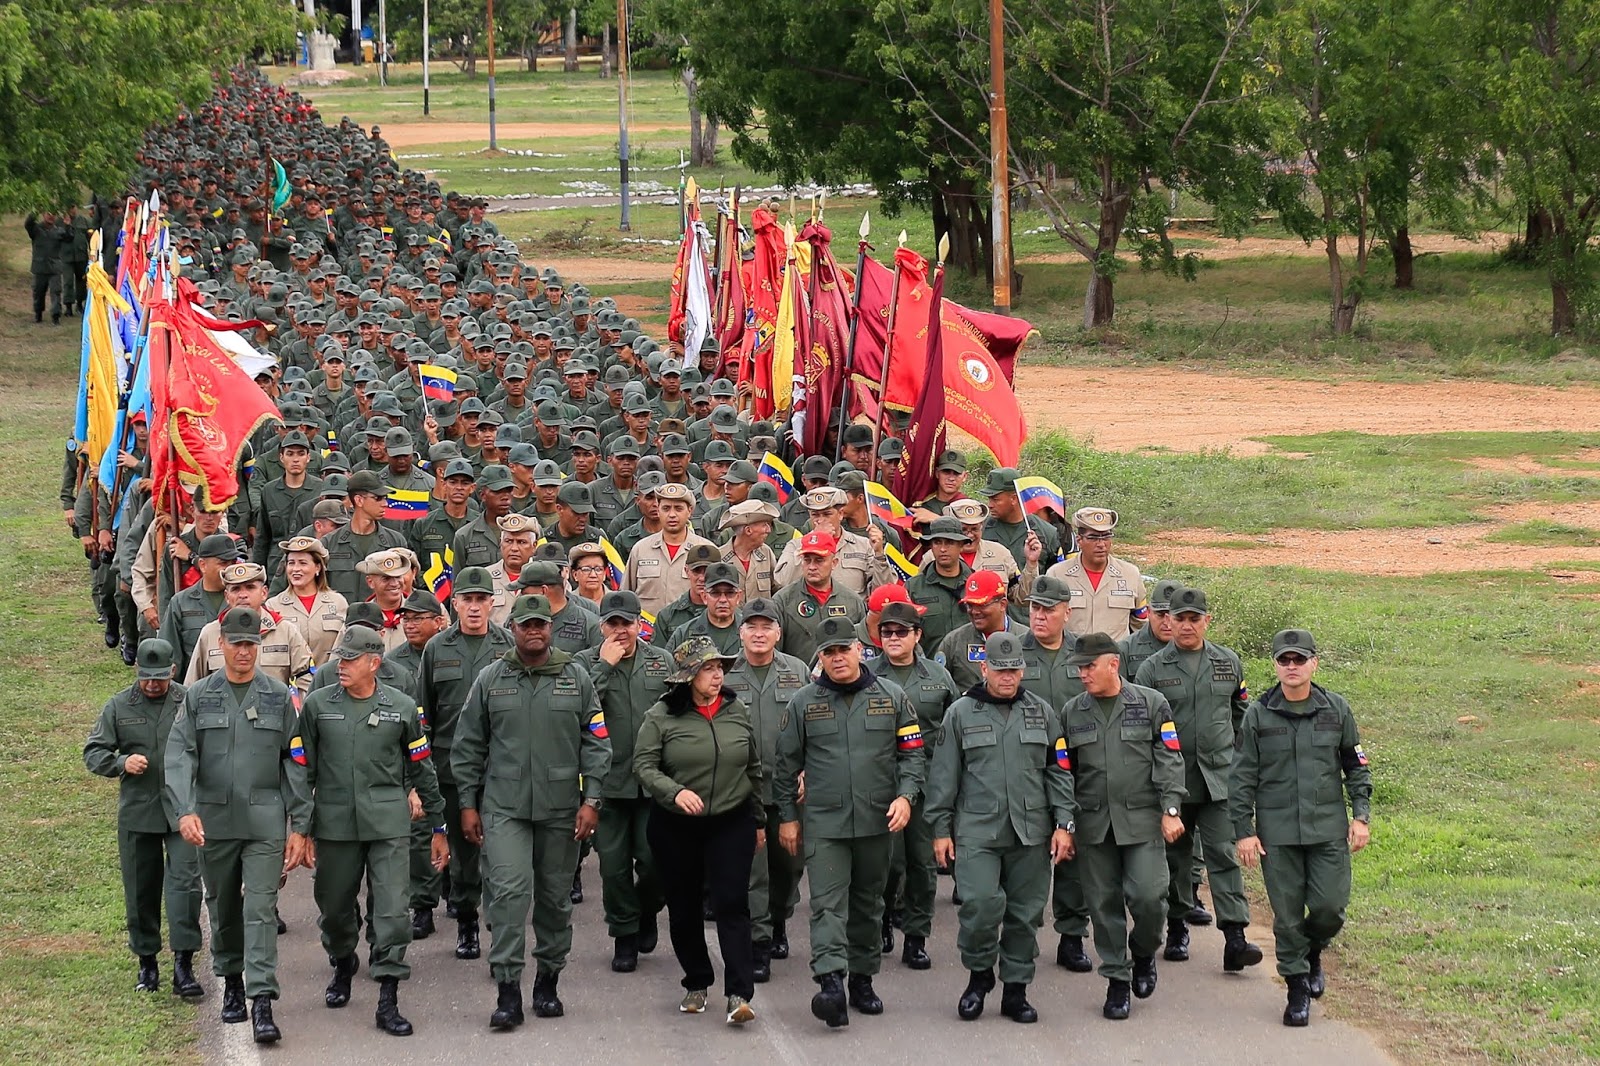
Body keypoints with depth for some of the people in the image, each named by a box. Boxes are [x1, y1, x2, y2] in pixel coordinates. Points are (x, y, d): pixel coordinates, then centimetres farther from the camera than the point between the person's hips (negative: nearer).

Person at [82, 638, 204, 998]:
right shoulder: (118, 707, 5)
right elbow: (93, 753, 6)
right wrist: (122, 763, -12)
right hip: (136, 814, 2)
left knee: (184, 882, -12)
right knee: (140, 891, 10)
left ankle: (183, 966, -13)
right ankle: (147, 962, 24)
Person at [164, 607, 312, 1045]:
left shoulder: (278, 697, 3)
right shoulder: (198, 697, 4)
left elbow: (296, 763, 3)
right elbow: (179, 757, -3)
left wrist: (299, 827, -1)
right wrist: (185, 811, -19)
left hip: (265, 820, -2)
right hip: (213, 820, 2)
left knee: (261, 908, -10)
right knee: (222, 907, 13)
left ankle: (262, 1002, -16)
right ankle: (231, 981, 33)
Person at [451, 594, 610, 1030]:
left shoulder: (576, 679, 4)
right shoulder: (491, 680, 4)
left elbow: (596, 743, 5)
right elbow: (468, 746, 8)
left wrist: (591, 799, -3)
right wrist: (468, 804, 5)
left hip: (561, 809, 1)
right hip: (504, 807, -1)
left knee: (555, 896, 9)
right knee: (509, 890, -12)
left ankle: (548, 980, 23)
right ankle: (508, 990, -13)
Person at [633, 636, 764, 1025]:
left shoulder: (738, 712, 5)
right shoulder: (661, 716, -5)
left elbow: (754, 769, 13)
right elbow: (643, 765, -9)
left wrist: (759, 820, 15)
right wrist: (675, 791, -25)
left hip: (732, 822, 1)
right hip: (675, 828, -1)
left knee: (732, 904, -9)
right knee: (683, 908, 9)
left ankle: (739, 993, -13)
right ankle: (696, 983, 25)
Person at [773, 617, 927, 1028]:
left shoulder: (891, 697, 4)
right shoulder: (804, 703, 3)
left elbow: (912, 753, 6)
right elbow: (787, 764, 9)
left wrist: (905, 795, -9)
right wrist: (787, 817, 8)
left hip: (878, 823, 2)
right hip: (824, 824, -2)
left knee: (868, 903, 13)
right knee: (828, 903, -13)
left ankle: (862, 979, 25)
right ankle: (831, 984, -25)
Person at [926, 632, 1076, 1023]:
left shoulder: (1042, 713, 10)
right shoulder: (961, 713, 4)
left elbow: (1058, 771, 11)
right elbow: (944, 775, 6)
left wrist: (1063, 823, 3)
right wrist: (941, 829, 2)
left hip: (1031, 832, 2)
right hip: (977, 831, -2)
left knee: (1025, 912, 5)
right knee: (980, 905, -16)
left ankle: (1015, 990, 16)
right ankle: (979, 975, 7)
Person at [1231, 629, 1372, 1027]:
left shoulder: (1336, 709, 3)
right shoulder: (1258, 715, -1)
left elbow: (1356, 766, 11)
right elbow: (1242, 778, 2)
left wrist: (1361, 815, 3)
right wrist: (1244, 831, -2)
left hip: (1329, 829, 1)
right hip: (1277, 833, -1)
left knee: (1330, 908, -3)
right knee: (1287, 914, 1)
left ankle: (1312, 953, 29)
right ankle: (1297, 987, 14)